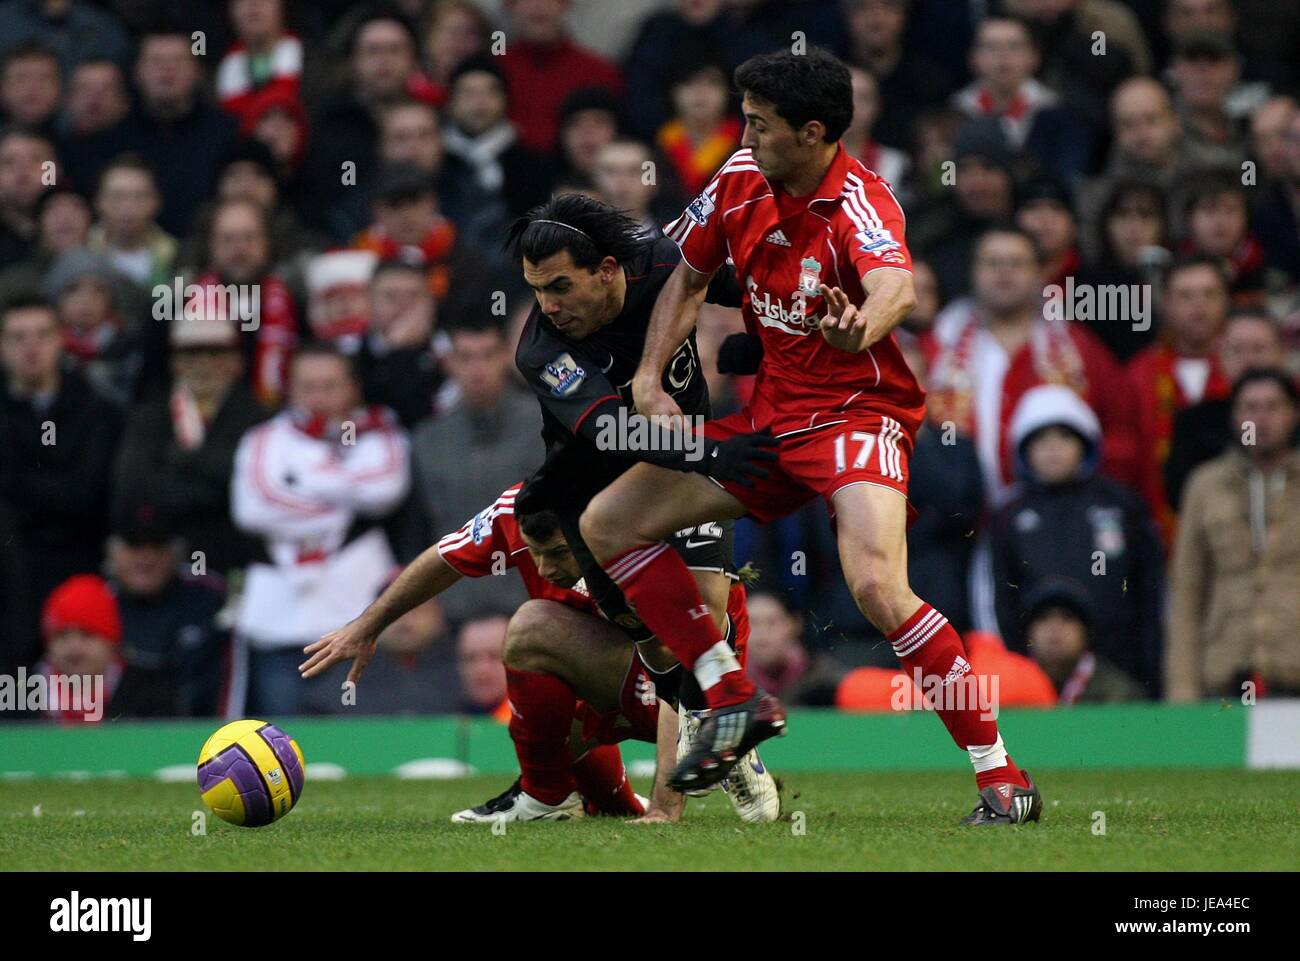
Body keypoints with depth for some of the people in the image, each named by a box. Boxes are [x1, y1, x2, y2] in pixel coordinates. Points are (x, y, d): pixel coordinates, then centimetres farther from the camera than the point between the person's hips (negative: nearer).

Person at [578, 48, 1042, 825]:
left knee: (878, 586, -30)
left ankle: (1003, 778, -20)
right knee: (608, 522, 3)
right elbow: (689, 275, 15)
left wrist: (861, 328, -67)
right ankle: (735, 700, 7)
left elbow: (897, 288, -43)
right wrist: (650, 377, 0)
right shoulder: (742, 178, -1)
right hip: (773, 413, 8)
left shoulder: (859, 202, -22)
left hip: (858, 411, -8)